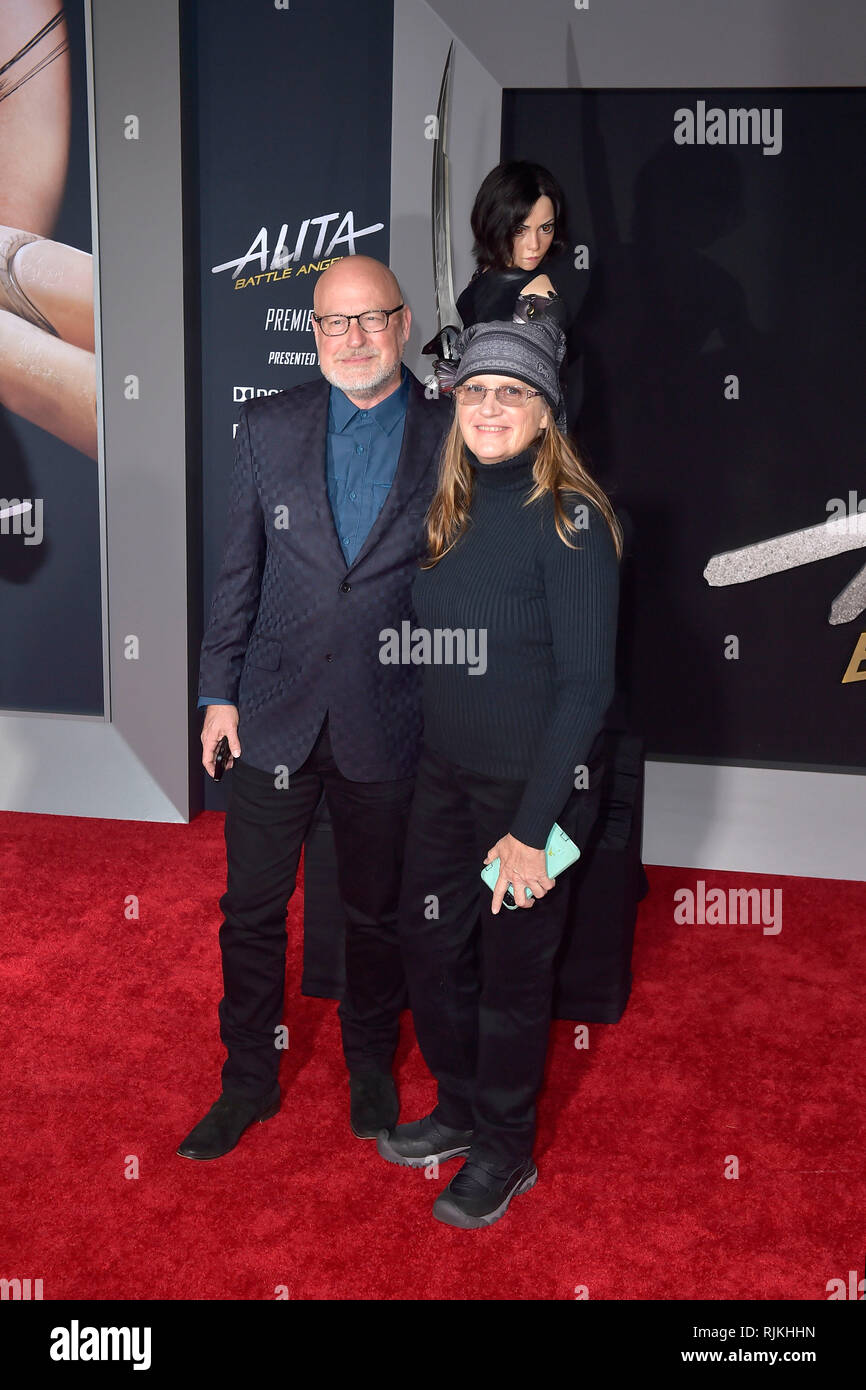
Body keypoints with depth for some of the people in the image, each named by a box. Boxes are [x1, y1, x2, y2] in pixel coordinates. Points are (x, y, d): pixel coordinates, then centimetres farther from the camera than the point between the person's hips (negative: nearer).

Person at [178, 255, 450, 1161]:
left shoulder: (448, 439, -4)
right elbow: (240, 569, 4)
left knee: (376, 912, 15)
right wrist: (218, 691, 2)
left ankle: (371, 1065, 38)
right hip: (275, 713, 1)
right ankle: (249, 1081, 30)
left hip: (386, 721, -1)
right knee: (251, 909, 10)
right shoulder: (269, 426, 1)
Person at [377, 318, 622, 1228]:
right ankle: (460, 1111, 38)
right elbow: (433, 650, 10)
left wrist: (531, 826, -20)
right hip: (445, 772, 6)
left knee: (512, 968, 8)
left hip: (534, 782, -6)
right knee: (428, 944, 15)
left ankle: (505, 1152, 30)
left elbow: (586, 684, -19)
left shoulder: (569, 519, -16)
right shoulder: (453, 513, 4)